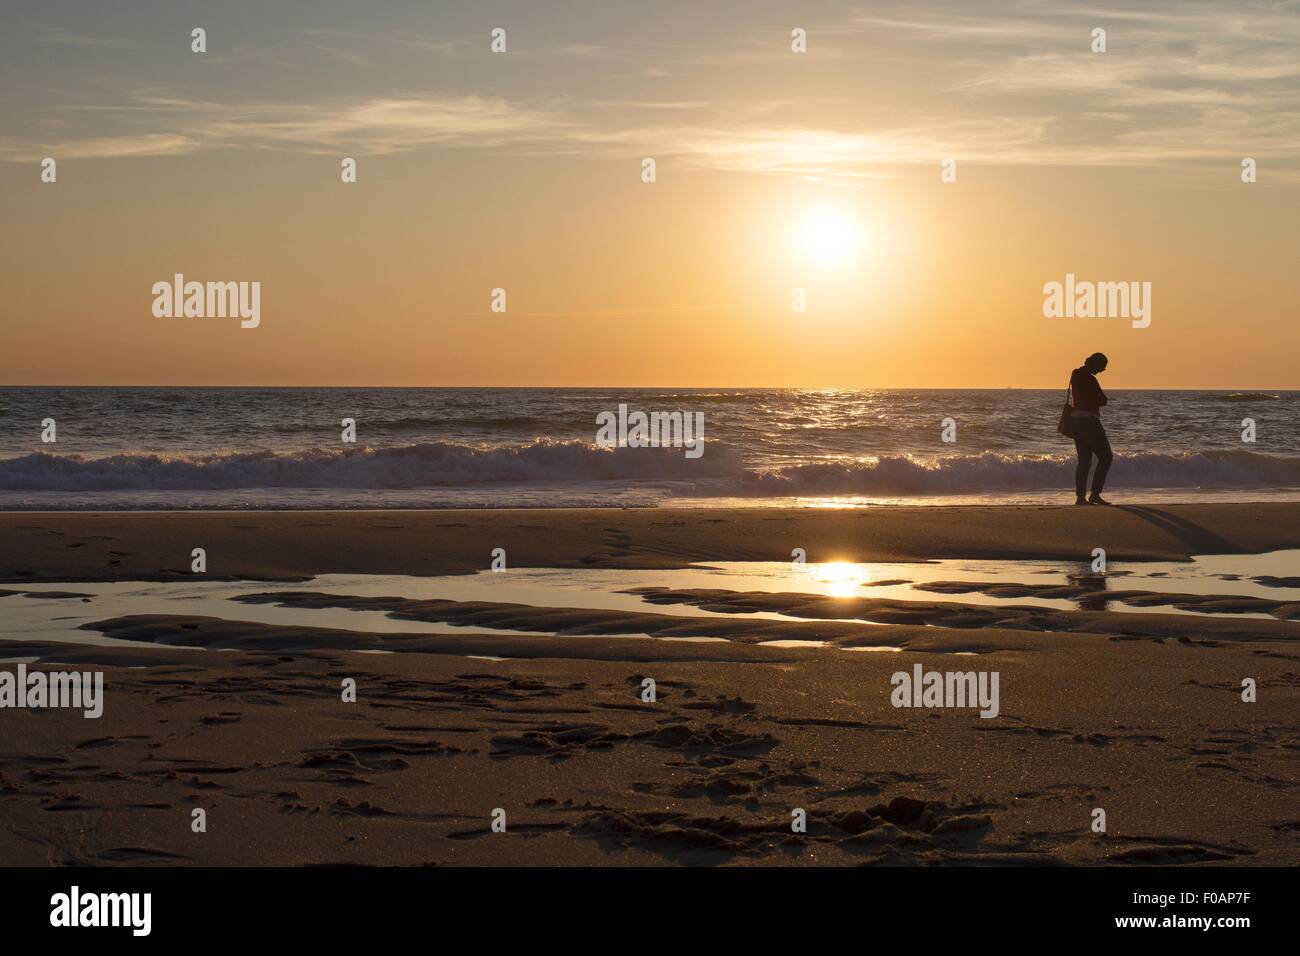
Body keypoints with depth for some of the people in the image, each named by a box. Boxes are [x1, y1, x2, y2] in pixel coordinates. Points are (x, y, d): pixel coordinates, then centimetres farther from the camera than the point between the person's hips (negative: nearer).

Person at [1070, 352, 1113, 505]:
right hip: (1088, 422, -9)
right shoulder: (1089, 379, -18)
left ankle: (1080, 497, 5)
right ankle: (1095, 494, -9)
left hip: (1076, 419, 9)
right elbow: (1102, 400, -13)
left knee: (1084, 460, 11)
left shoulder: (1076, 374, 11)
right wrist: (1100, 397, 7)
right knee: (1105, 457, -3)